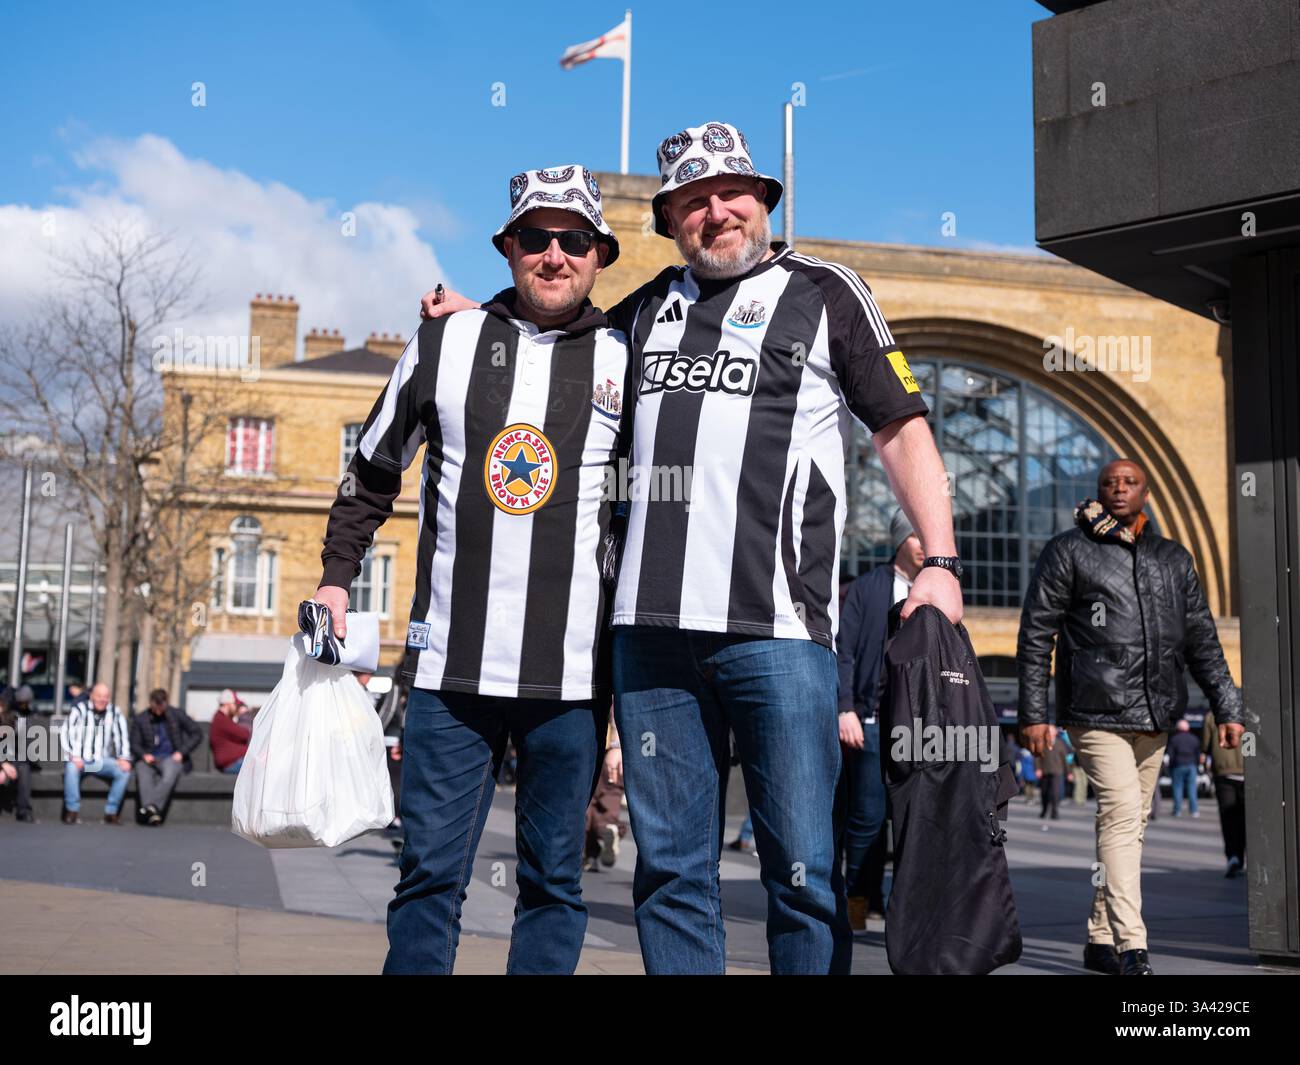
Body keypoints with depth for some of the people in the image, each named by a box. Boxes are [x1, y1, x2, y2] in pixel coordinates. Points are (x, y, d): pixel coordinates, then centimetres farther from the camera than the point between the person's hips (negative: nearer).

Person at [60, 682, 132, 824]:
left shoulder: (115, 714, 6)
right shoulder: (79, 710, -2)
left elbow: (122, 737, 5)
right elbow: (65, 733, -9)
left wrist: (124, 758, -10)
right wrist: (74, 756, -21)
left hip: (102, 761, 3)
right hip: (80, 759, -2)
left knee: (125, 771, -22)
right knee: (71, 768, -35)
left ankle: (111, 812, -15)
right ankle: (72, 811, -23)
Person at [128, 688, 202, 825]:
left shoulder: (177, 715, 8)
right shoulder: (140, 719, 11)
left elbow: (197, 734, 7)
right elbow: (134, 744, 12)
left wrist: (181, 752, -5)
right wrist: (144, 755, -10)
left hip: (172, 758, -1)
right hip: (150, 759, 1)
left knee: (170, 772, -38)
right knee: (142, 771, -36)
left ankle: (153, 806, -52)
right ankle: (151, 812, -52)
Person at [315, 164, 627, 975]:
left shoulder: (627, 361, 4)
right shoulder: (445, 343, 7)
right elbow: (374, 473, 16)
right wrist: (335, 577, 7)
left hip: (573, 672, 0)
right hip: (451, 663, 1)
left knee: (553, 878, 8)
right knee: (431, 871, 3)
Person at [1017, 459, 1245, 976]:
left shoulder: (1173, 559, 15)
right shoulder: (1068, 552, 2)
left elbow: (1201, 639, 18)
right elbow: (1034, 636, 0)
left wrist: (1227, 708, 11)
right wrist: (1033, 713, -5)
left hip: (1156, 717, 5)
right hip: (1097, 713, -5)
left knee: (1127, 825, 8)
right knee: (1122, 816, -16)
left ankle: (1101, 940, 17)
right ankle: (1132, 949, -17)